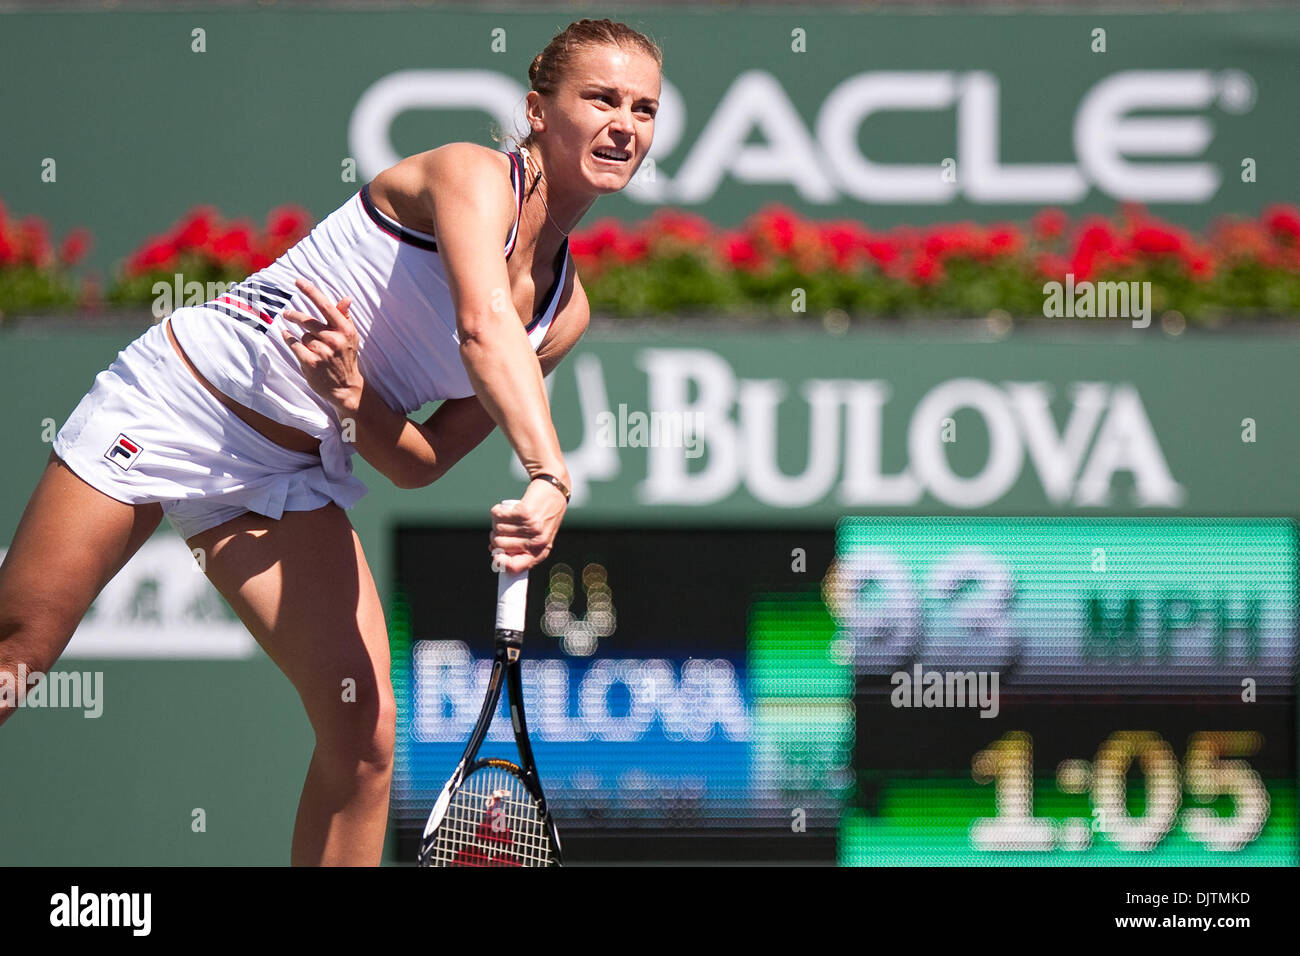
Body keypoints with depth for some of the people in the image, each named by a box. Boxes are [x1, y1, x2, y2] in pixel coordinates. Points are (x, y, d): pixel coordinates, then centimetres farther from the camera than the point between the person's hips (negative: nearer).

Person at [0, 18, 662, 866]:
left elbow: (420, 463, 7)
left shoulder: (567, 309, 6)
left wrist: (351, 397, -16)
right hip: (181, 397, -7)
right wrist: (550, 478, -49)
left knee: (365, 735, -7)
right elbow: (485, 329, -34)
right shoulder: (474, 175, -14)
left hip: (290, 479, 7)